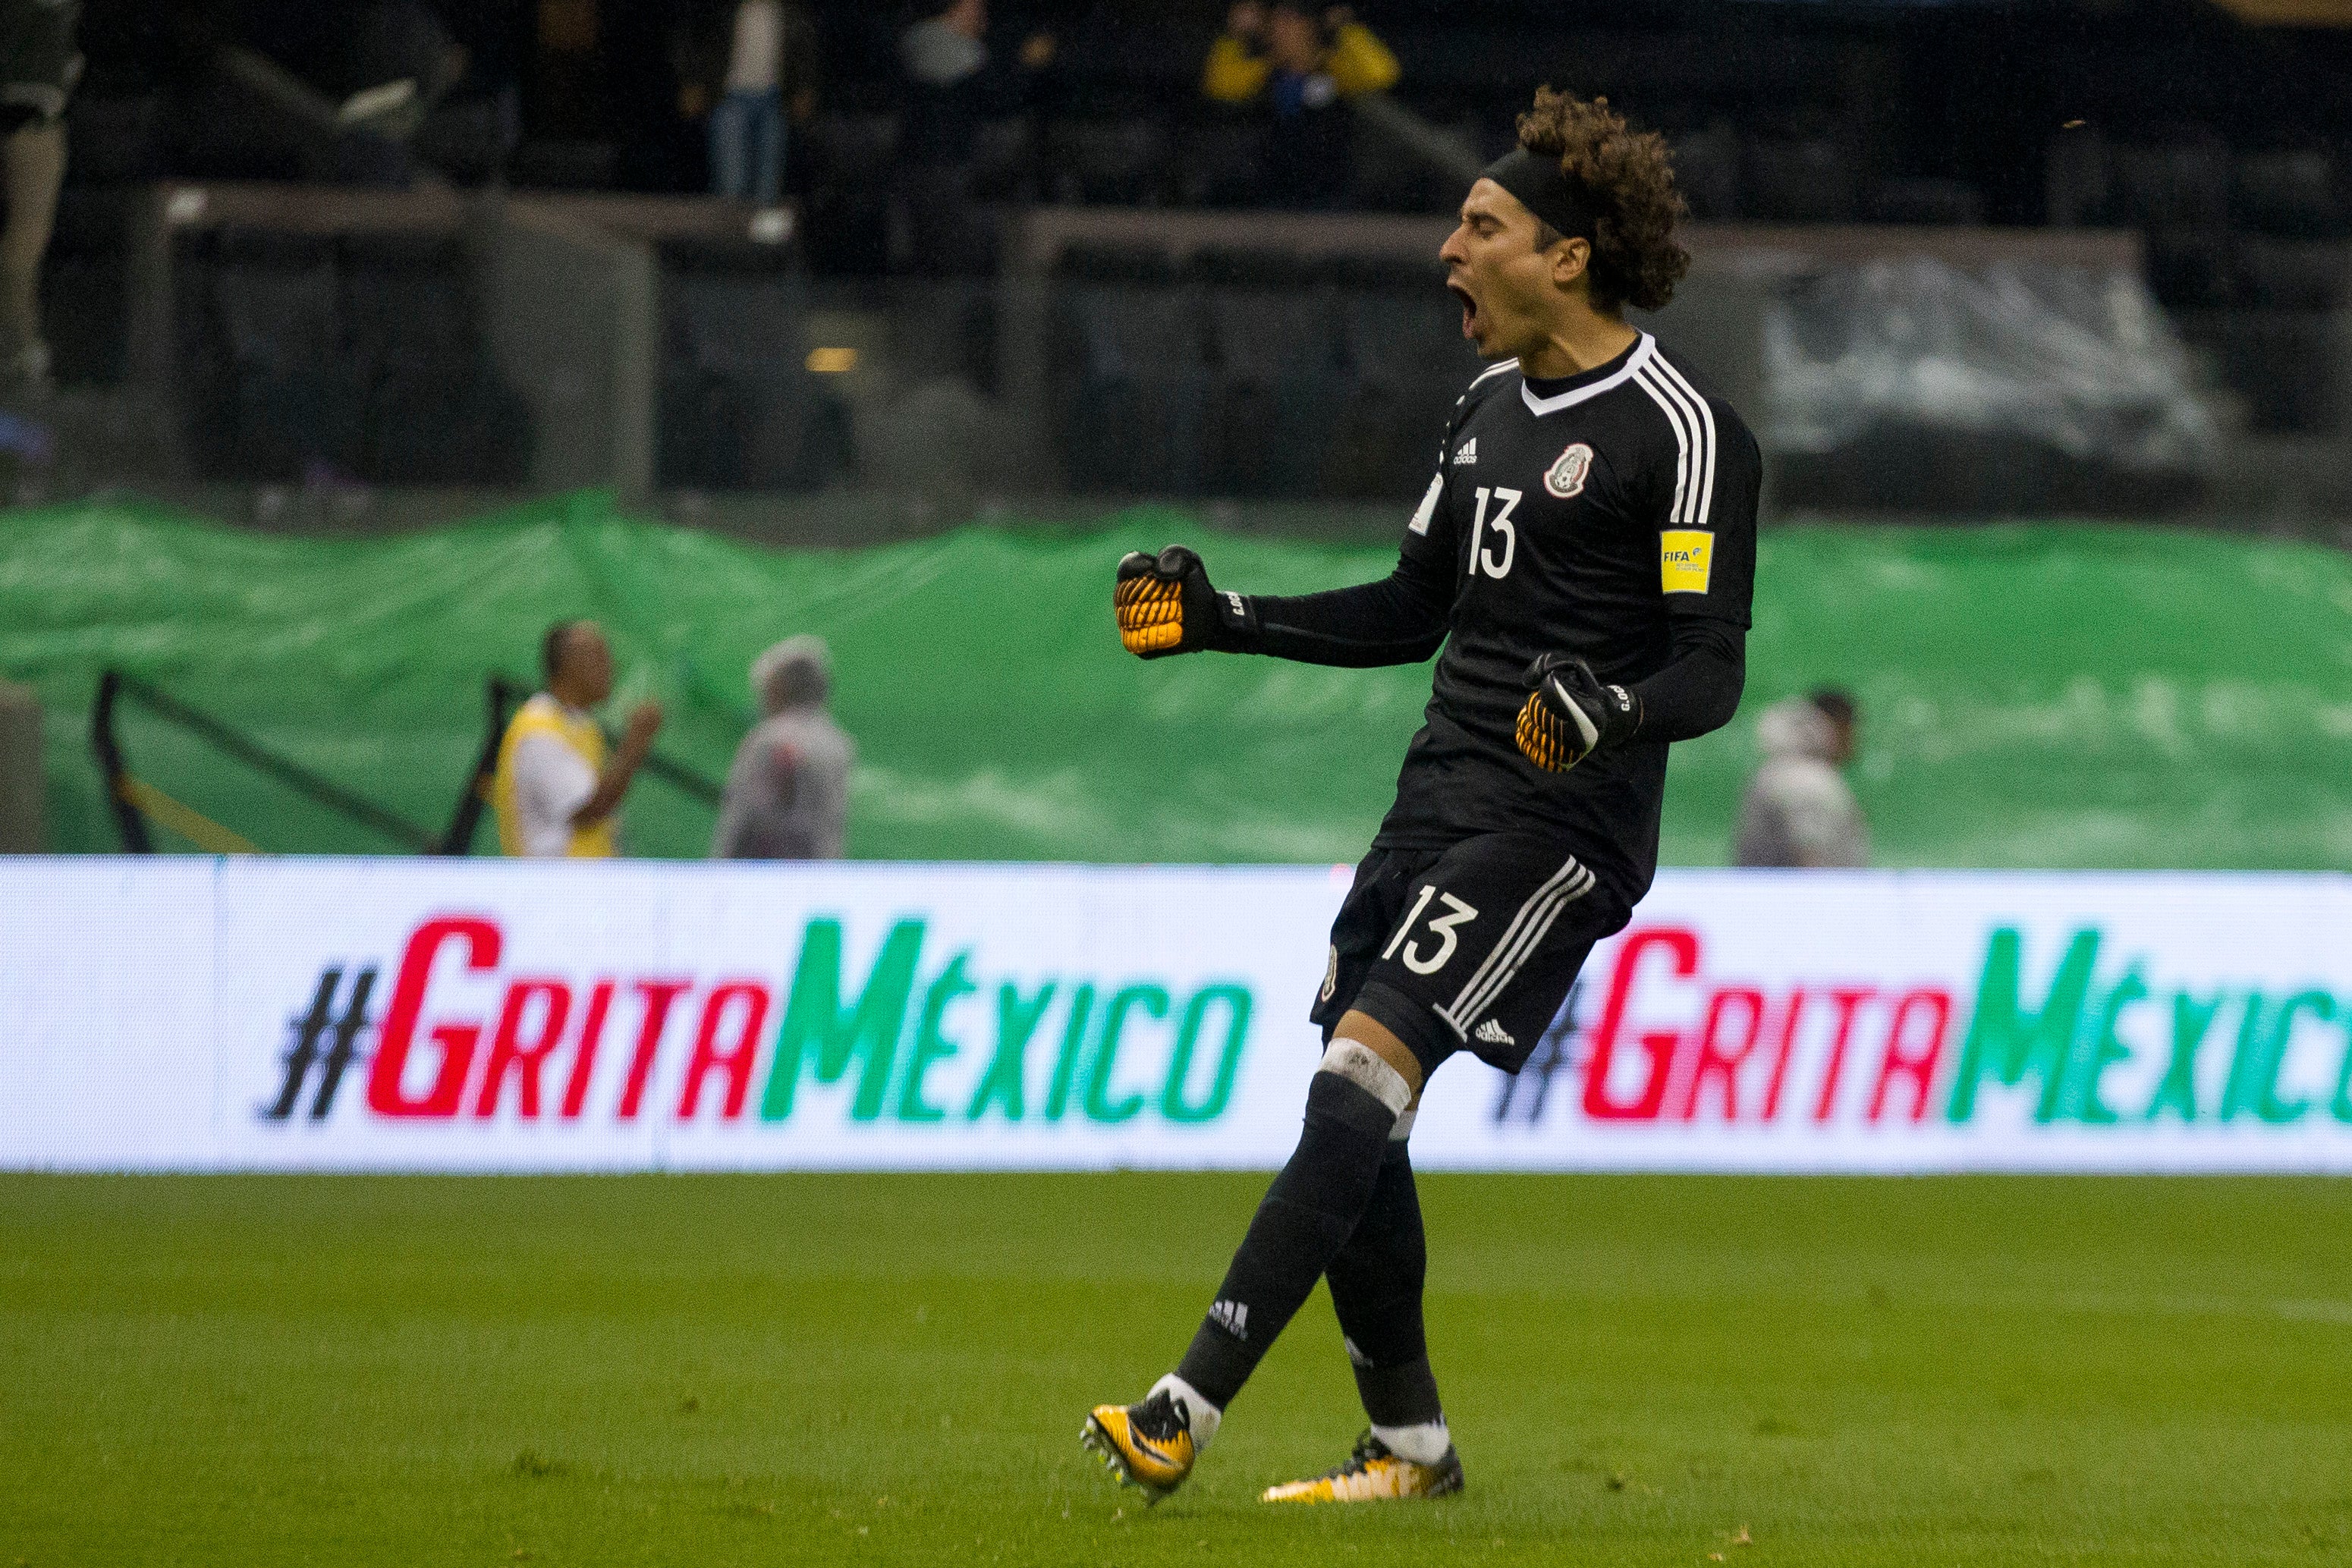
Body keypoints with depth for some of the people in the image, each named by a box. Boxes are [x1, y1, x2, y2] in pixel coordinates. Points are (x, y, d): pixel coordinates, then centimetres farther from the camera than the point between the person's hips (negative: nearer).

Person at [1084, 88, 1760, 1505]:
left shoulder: (1681, 431, -10)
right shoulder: (1493, 405, 16)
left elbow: (1713, 669, -13)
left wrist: (1614, 715, -33)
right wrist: (1222, 621, 18)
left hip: (1559, 826, -9)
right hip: (1441, 796, 9)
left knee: (1361, 1078, -18)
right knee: (1353, 1121, 5)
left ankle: (1188, 1414, -23)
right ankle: (1411, 1447, 18)